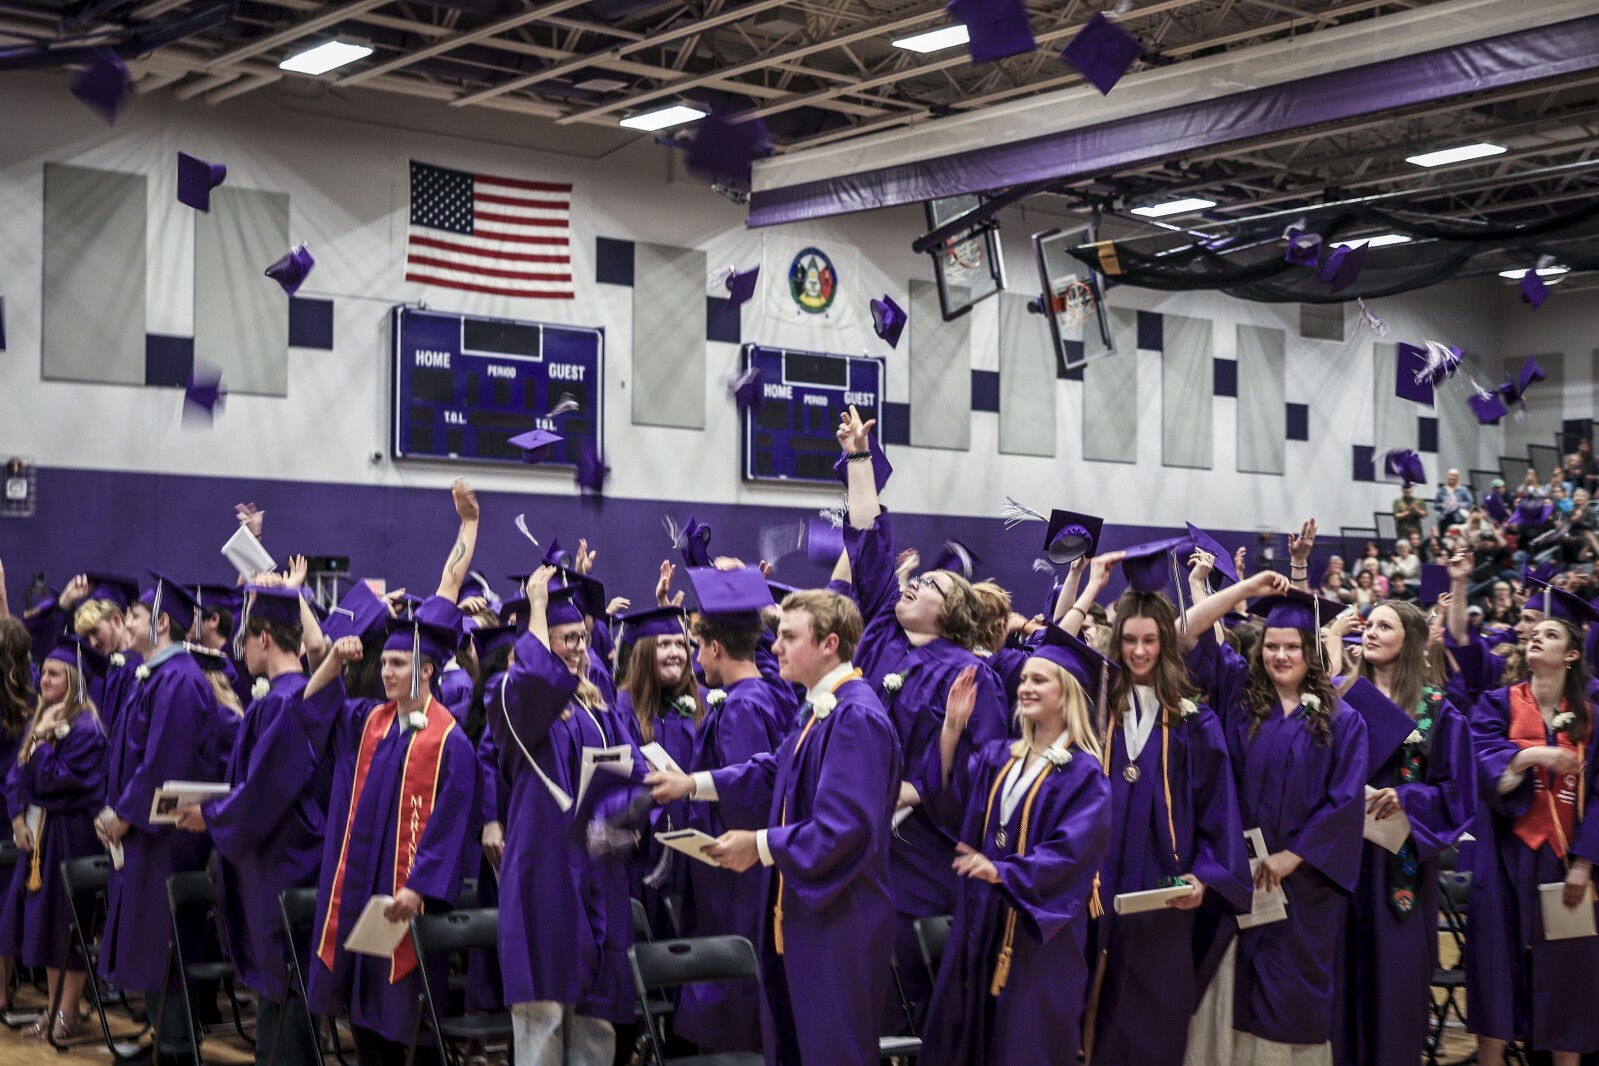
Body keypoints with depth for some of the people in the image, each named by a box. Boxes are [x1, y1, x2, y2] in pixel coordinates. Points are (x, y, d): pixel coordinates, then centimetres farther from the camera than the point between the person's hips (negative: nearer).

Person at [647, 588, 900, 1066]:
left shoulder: (857, 717, -22)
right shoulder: (820, 708, 10)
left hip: (838, 922, -10)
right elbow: (774, 773, 23)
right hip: (803, 911, 10)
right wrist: (693, 783, 16)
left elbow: (845, 829, -27)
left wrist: (761, 846, -20)